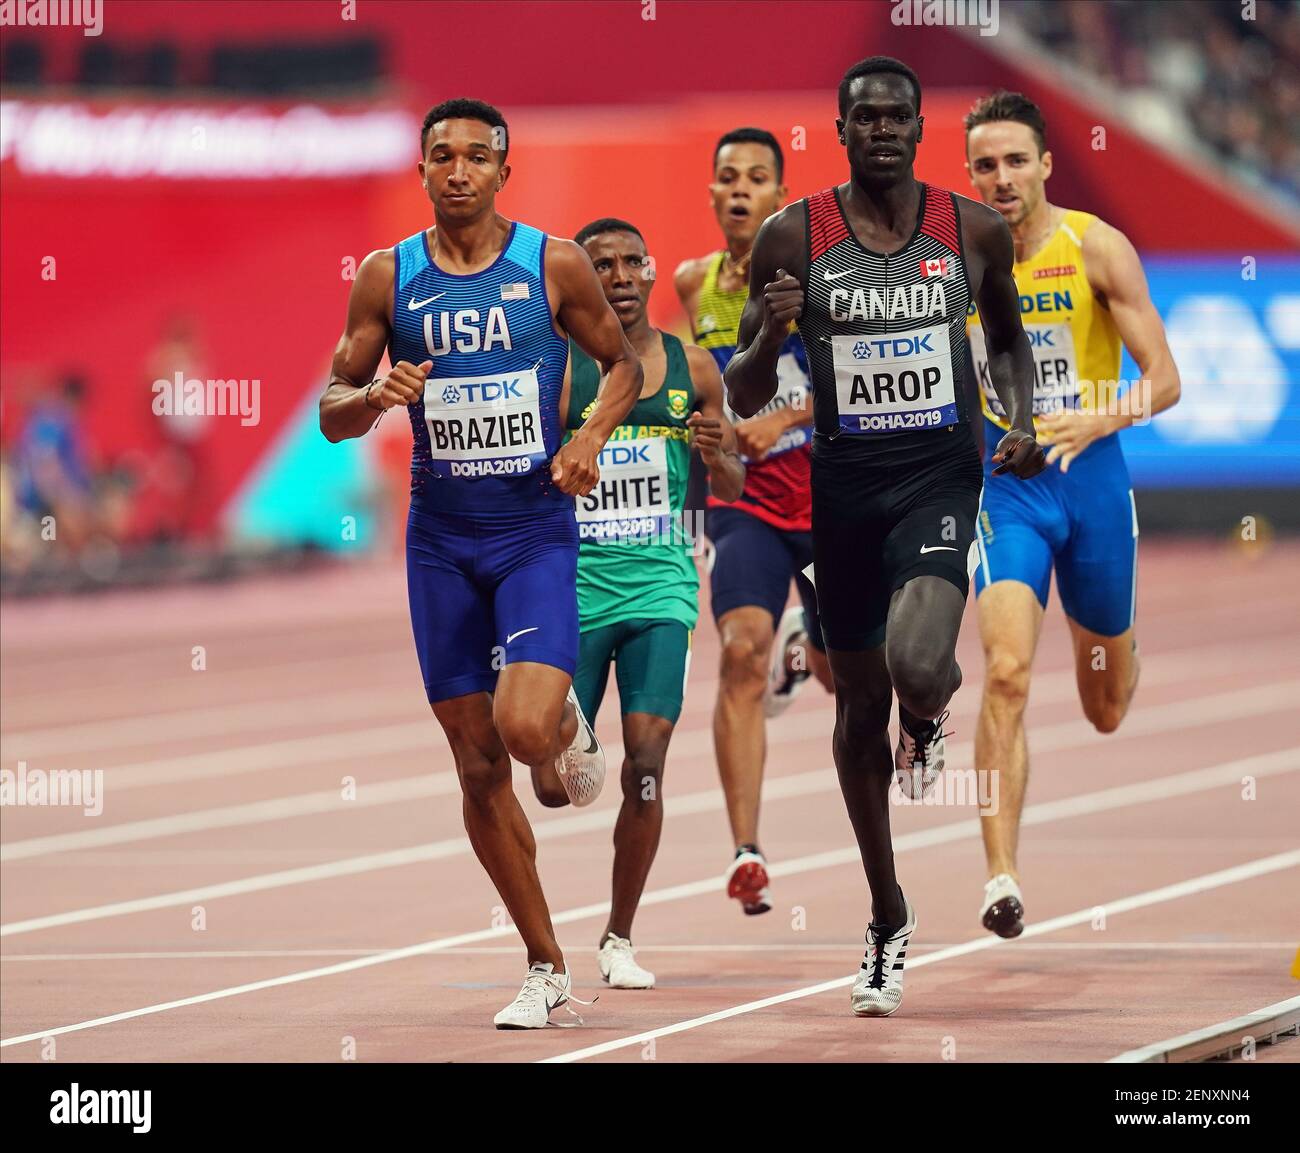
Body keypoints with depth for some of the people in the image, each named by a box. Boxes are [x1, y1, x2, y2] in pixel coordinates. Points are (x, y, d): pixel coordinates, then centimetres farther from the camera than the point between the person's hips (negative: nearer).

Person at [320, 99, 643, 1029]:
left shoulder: (554, 265, -3)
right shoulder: (389, 278, 1)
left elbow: (624, 363, 10)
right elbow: (333, 412, 7)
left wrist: (593, 434, -9)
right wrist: (376, 396, -16)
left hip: (537, 525, -2)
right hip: (442, 534, 2)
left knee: (524, 725, -23)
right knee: (478, 764, 3)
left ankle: (570, 730, 17)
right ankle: (547, 968, 15)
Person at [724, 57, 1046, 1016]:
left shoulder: (975, 231, -1)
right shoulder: (793, 239, -4)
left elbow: (1009, 336, 19)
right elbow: (742, 398, 0)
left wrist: (1023, 420, 1)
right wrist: (771, 333, -21)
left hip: (938, 472, -1)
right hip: (844, 480, 1)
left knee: (917, 664, -27)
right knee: (861, 703, 11)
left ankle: (931, 712, 14)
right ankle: (889, 921, 28)